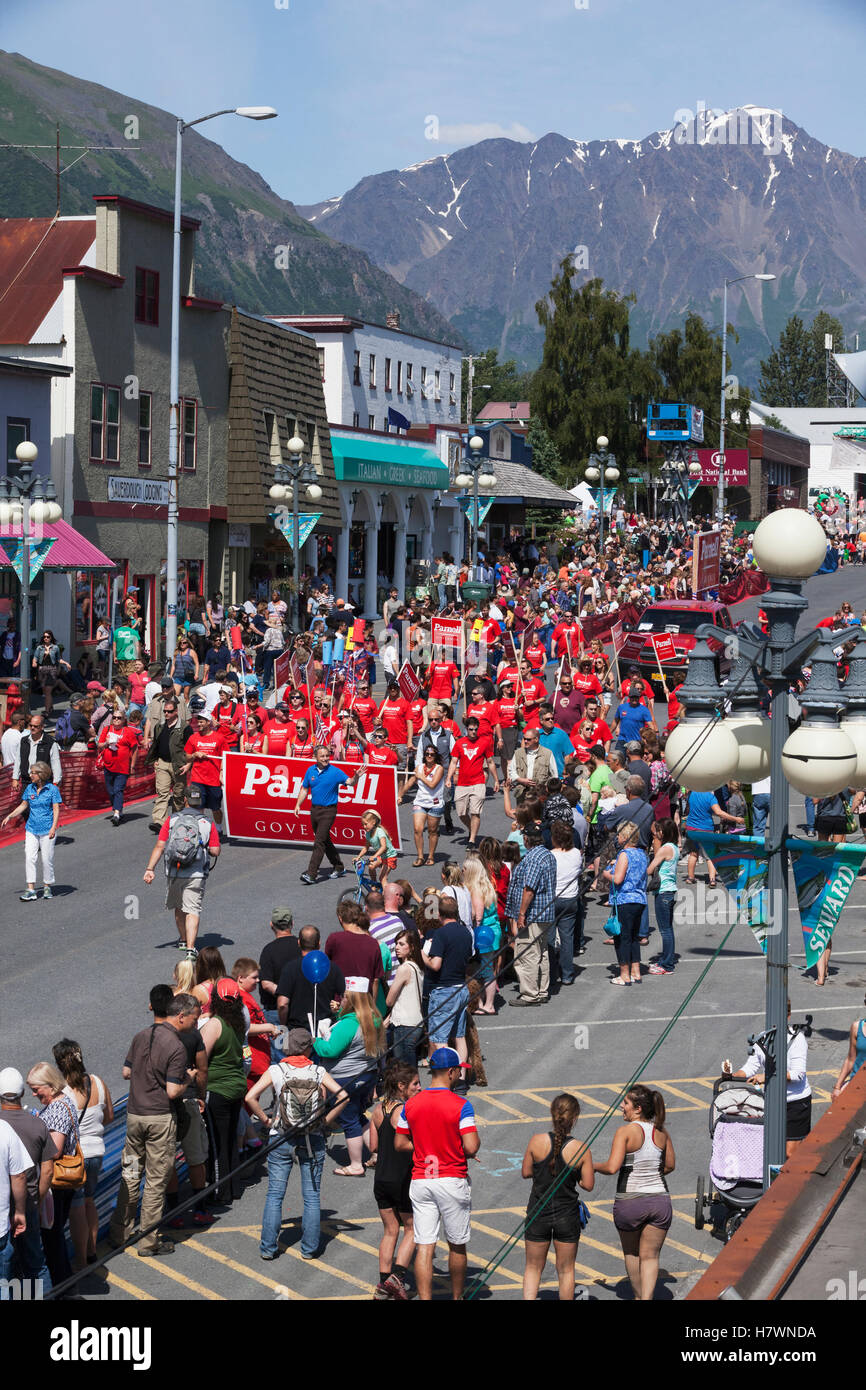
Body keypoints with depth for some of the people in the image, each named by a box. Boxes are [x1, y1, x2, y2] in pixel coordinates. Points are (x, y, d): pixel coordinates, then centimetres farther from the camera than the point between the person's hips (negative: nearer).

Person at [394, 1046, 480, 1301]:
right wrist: (476, 1141, 4)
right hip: (452, 1181, -3)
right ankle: (457, 1297, 28)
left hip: (420, 1181, 3)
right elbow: (471, 1147, -18)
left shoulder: (411, 1104, 2)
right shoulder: (460, 1105, -13)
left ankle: (425, 1299, -5)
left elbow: (399, 1144, 7)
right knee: (457, 1245, 14)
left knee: (424, 1246, 1)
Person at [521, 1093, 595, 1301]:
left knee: (533, 1268, 15)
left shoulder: (537, 1142, -12)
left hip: (538, 1213, 1)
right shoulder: (581, 1149, -13)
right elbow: (588, 1185, -7)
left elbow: (526, 1172, -1)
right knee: (566, 1270, 17)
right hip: (567, 1216, 0)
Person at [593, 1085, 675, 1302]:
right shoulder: (661, 1132, 3)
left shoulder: (625, 1131, -11)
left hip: (630, 1201, -3)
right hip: (659, 1200, 3)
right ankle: (647, 1299, -9)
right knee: (650, 1256, 7)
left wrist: (595, 1166, 0)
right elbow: (670, 1165, 15)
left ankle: (639, 1297, 33)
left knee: (631, 1253, 20)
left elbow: (612, 1167, -19)